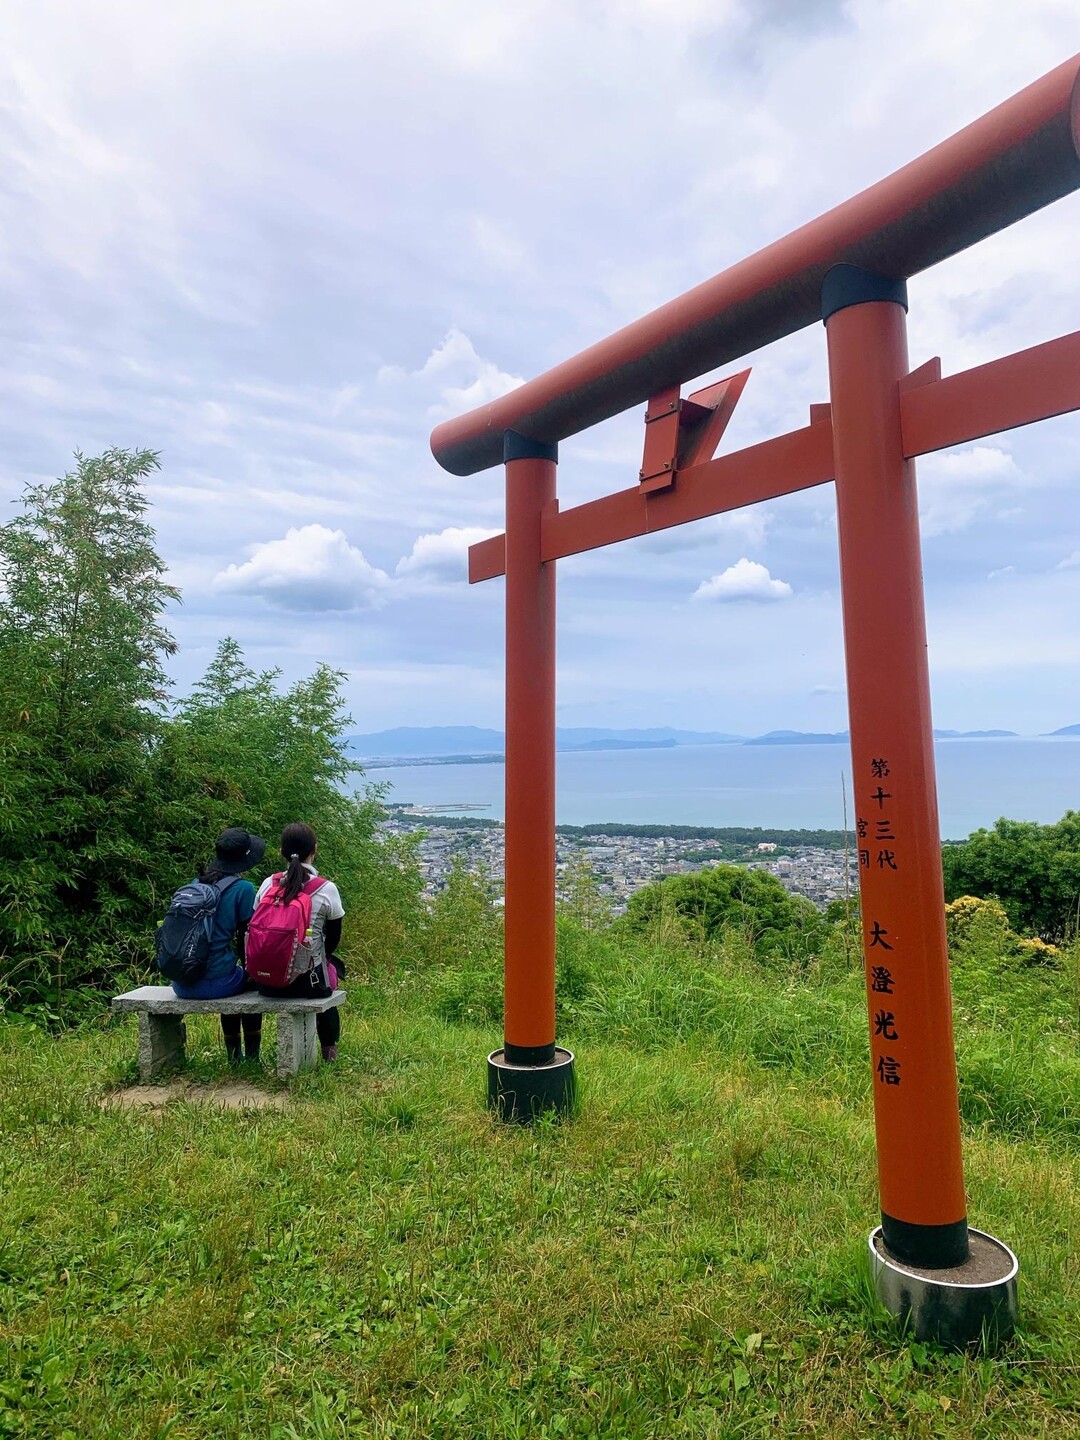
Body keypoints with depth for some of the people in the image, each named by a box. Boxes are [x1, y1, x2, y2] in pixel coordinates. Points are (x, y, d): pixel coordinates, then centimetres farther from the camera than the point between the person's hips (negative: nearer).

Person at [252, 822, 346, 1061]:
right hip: (308, 981, -3)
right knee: (333, 965, 29)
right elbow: (333, 938, 1)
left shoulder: (268, 884, -2)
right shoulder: (327, 889, -10)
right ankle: (329, 1048, 39)